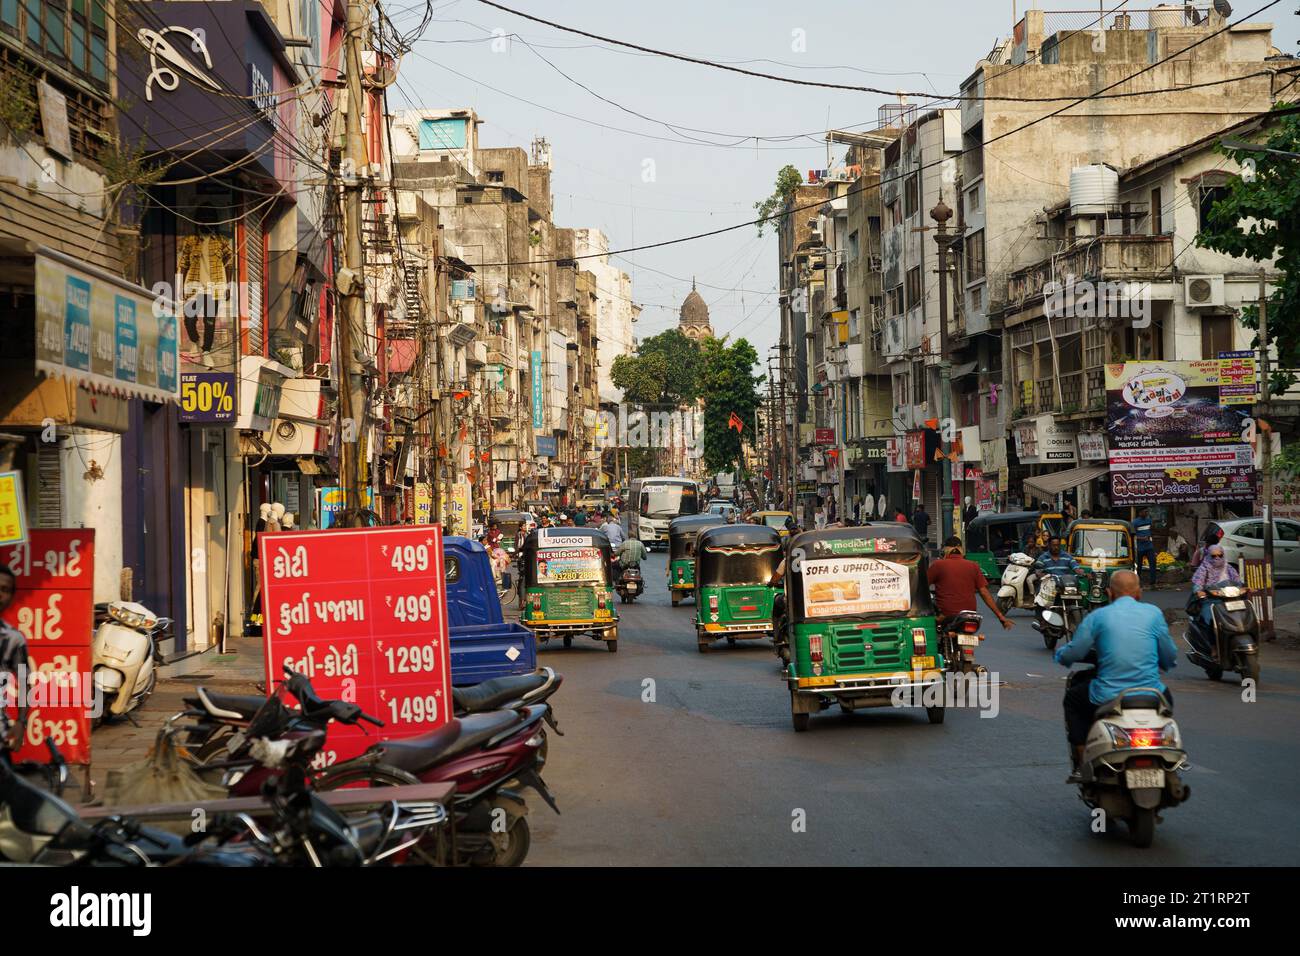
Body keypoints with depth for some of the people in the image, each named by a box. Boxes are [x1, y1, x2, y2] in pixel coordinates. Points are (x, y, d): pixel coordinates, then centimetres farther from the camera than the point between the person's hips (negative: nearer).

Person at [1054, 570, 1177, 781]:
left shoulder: (1098, 616, -1)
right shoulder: (1154, 613, 3)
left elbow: (1072, 654, 1)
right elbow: (1170, 658, 8)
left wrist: (1060, 652, 25)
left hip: (1108, 698, -2)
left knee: (1072, 698, 28)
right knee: (1166, 698, 38)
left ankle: (1081, 764, 20)